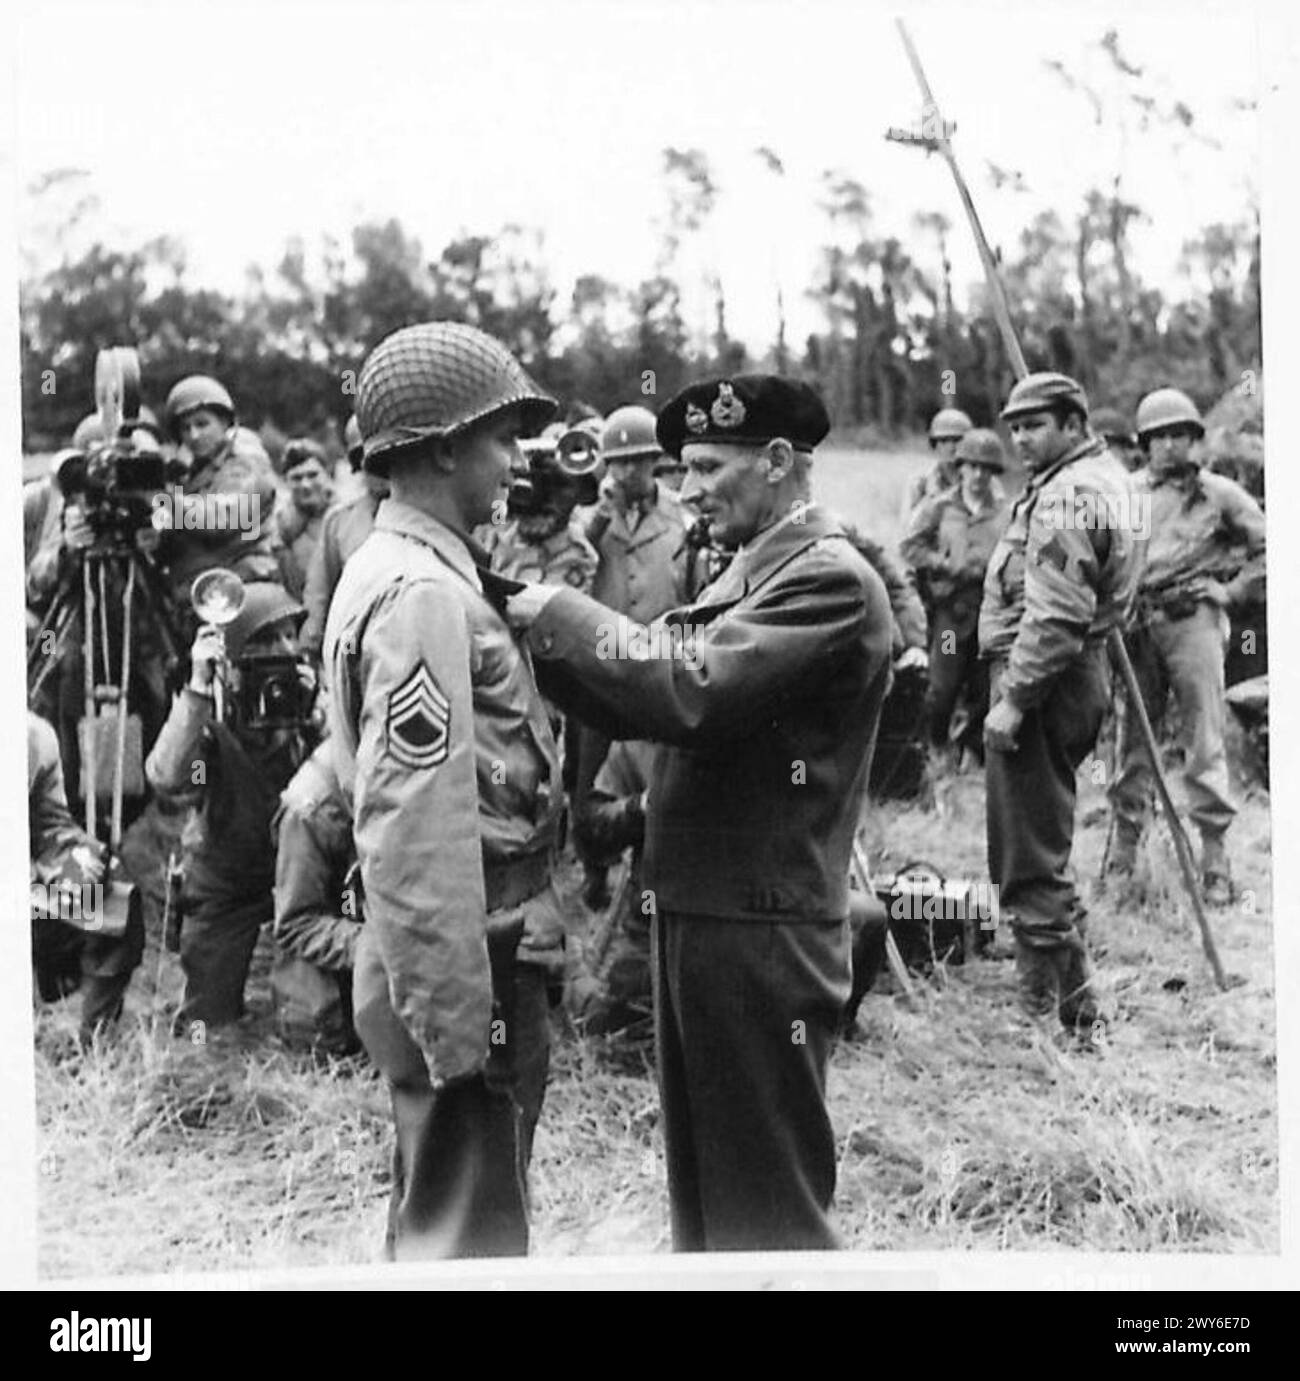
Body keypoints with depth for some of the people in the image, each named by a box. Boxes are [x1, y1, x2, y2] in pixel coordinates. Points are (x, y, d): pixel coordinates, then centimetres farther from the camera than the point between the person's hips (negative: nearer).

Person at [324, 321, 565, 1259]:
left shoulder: (399, 568, 12)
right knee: (473, 1229, 0)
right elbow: (417, 826, -25)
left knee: (440, 1214, 22)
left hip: (466, 950, 10)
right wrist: (458, 1020, -23)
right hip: (466, 966, -10)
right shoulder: (424, 593, -19)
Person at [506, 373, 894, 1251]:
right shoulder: (748, 572, 15)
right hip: (695, 912, 9)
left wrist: (560, 613, -15)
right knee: (701, 1184, 20)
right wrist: (549, 644, -5)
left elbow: (695, 686, -26)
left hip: (761, 928, -9)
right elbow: (643, 709, 10)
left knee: (766, 1207, 2)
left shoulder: (831, 581, -14)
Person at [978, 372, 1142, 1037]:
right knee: (1043, 848, 20)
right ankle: (1074, 1009, 29)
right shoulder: (1103, 477, 17)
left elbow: (1056, 615, -25)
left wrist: (1013, 700, -22)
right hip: (1081, 677, 11)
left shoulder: (1068, 494, -16)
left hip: (1043, 683, -11)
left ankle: (1063, 1012, 2)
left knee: (1029, 862, -4)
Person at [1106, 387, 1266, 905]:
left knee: (1204, 742, -4)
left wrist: (1233, 590, 0)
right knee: (1131, 737, 6)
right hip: (1135, 624, 3)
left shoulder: (1220, 494, 5)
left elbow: (1268, 548, 8)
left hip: (1193, 622, -3)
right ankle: (1124, 847, 15)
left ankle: (1215, 854, 1)